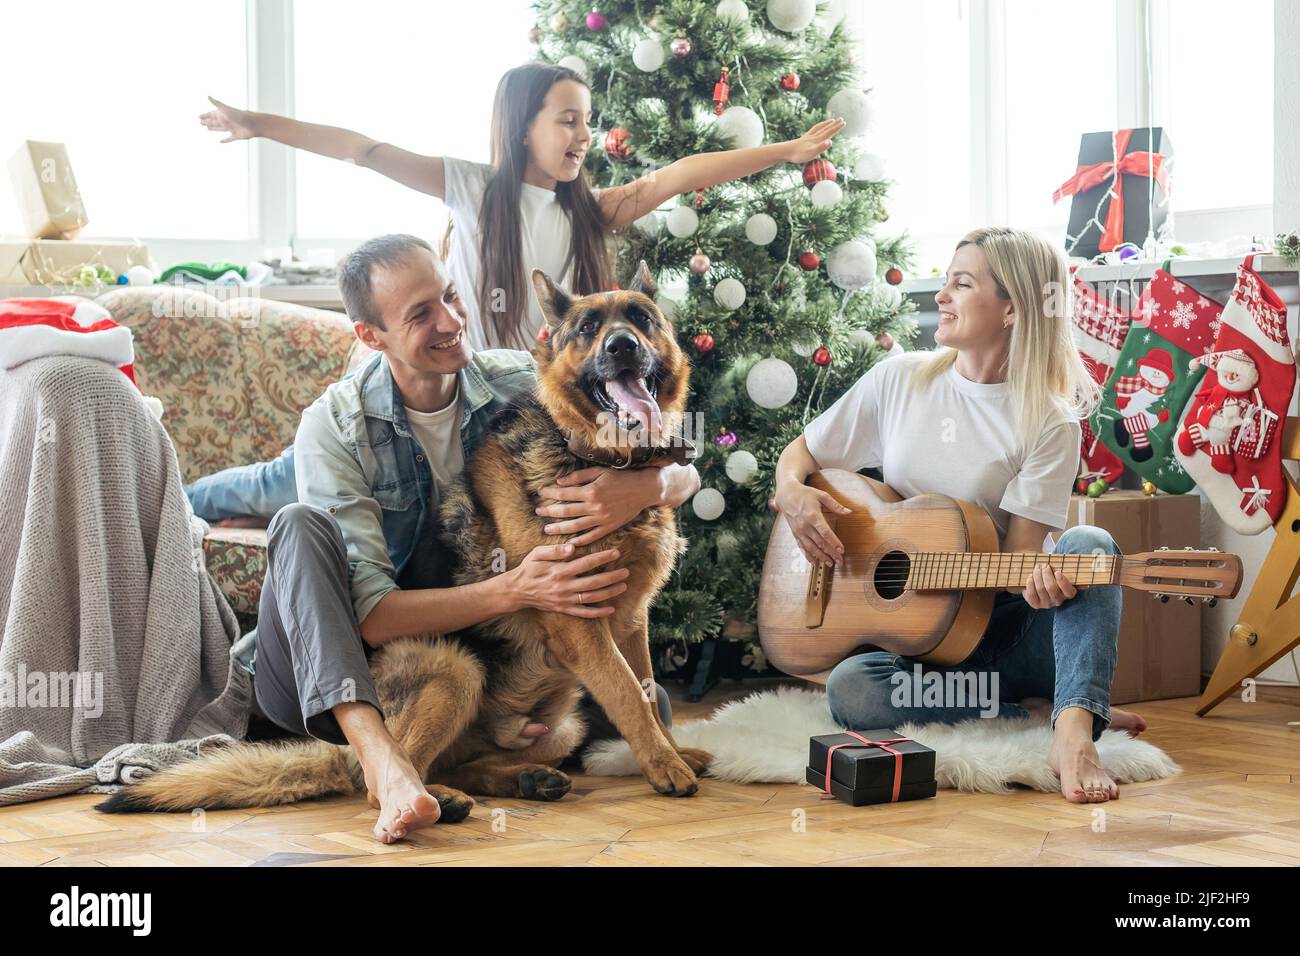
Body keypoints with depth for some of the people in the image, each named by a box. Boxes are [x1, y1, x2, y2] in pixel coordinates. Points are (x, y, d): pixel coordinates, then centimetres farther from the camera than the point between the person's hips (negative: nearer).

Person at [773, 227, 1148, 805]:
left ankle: (1074, 731, -45)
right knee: (848, 690, -31)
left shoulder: (1049, 424, -6)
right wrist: (792, 491, -12)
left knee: (1086, 545, -30)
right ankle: (1042, 711, -22)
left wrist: (1040, 581, -35)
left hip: (1003, 627, -1)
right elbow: (801, 452, 12)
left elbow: (1020, 555, -11)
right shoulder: (899, 380, 3)